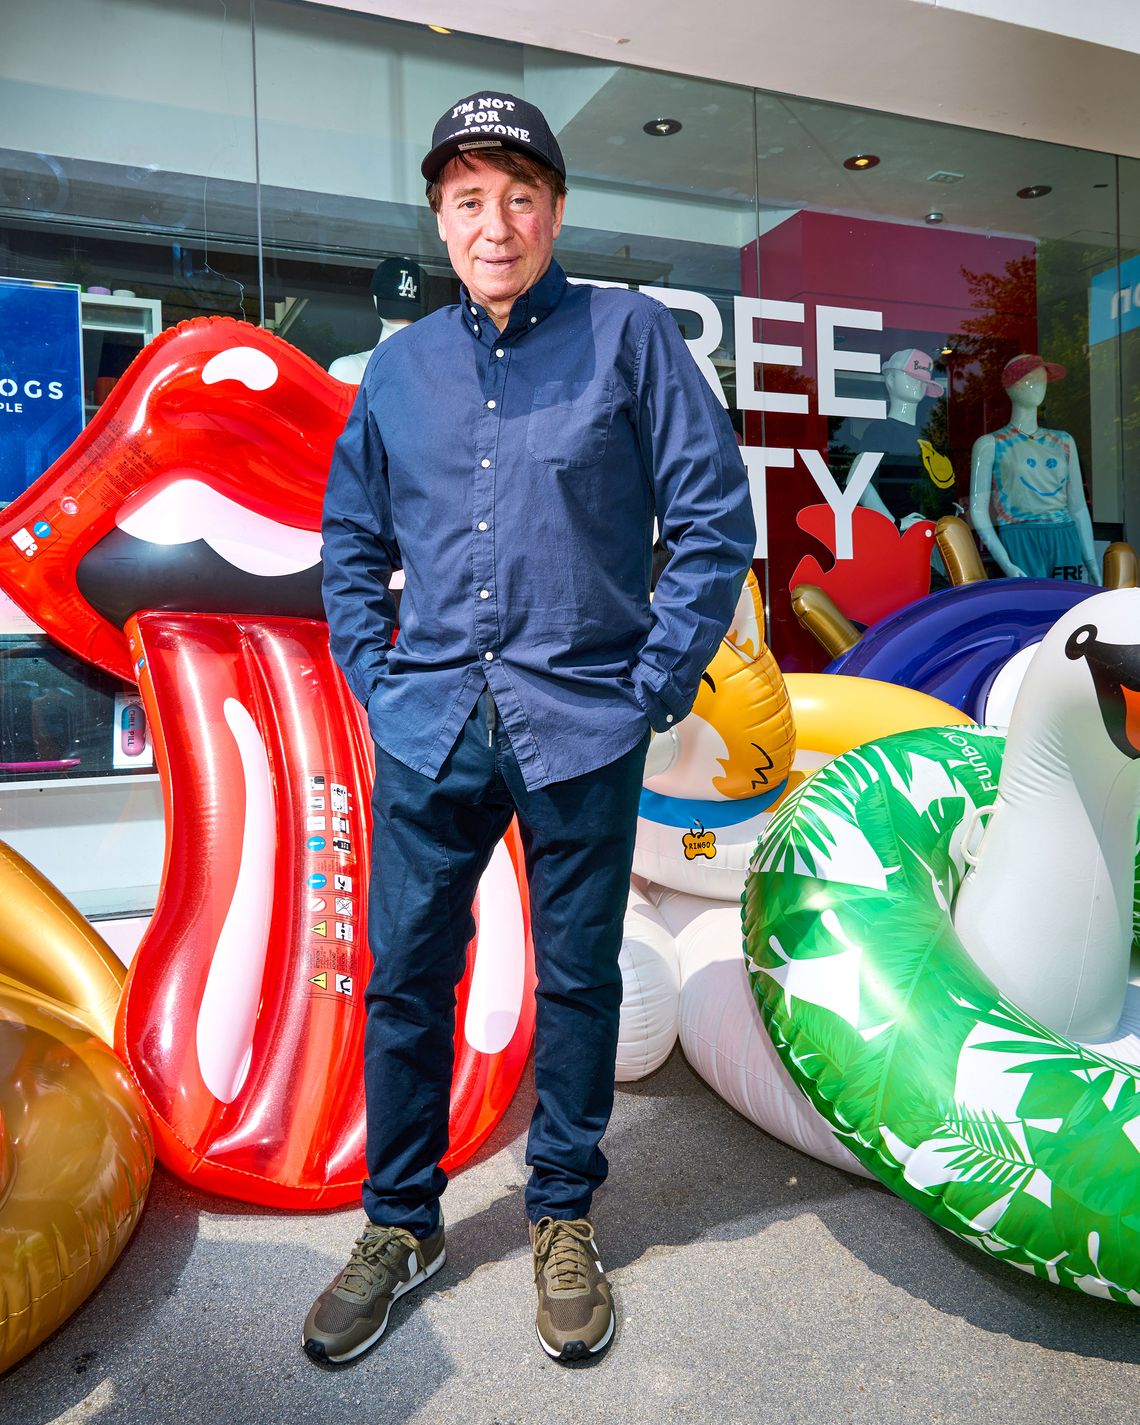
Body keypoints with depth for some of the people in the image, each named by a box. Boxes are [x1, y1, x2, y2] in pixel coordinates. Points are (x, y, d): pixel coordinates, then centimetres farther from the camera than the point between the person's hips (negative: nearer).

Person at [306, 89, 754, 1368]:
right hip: (429, 728, 3)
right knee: (404, 978, 8)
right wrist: (375, 679, 6)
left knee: (576, 980, 9)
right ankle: (400, 1223, 30)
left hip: (582, 728, -2)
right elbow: (350, 537, 18)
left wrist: (656, 686, -6)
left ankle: (564, 1218, 31)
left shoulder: (631, 335, 2)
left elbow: (715, 517, -2)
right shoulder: (400, 365, 12)